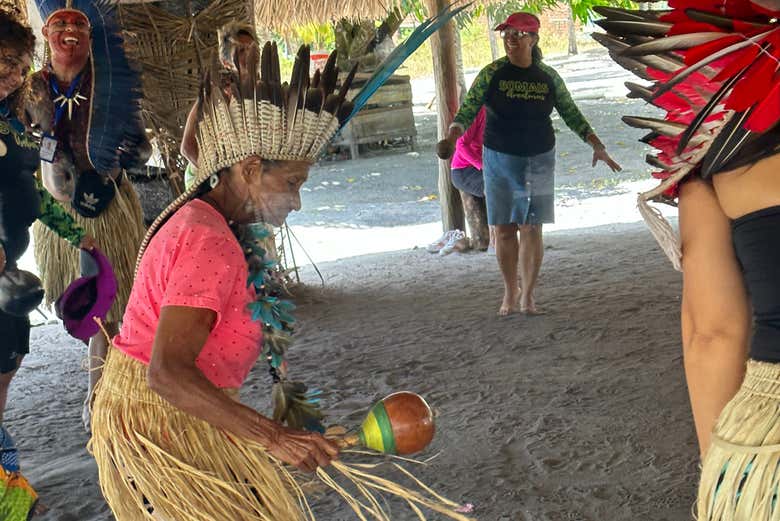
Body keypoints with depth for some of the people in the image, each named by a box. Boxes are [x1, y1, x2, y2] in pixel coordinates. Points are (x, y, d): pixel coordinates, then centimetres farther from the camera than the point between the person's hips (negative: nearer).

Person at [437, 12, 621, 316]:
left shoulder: (548, 77, 1)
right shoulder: (492, 74, -4)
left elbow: (571, 114, 10)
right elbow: (467, 110, -8)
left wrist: (597, 146, 5)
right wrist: (451, 137, -27)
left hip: (539, 161, 1)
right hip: (499, 160, 0)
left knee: (531, 228, 0)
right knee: (504, 229, 2)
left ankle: (528, 295, 12)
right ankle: (509, 293, 18)